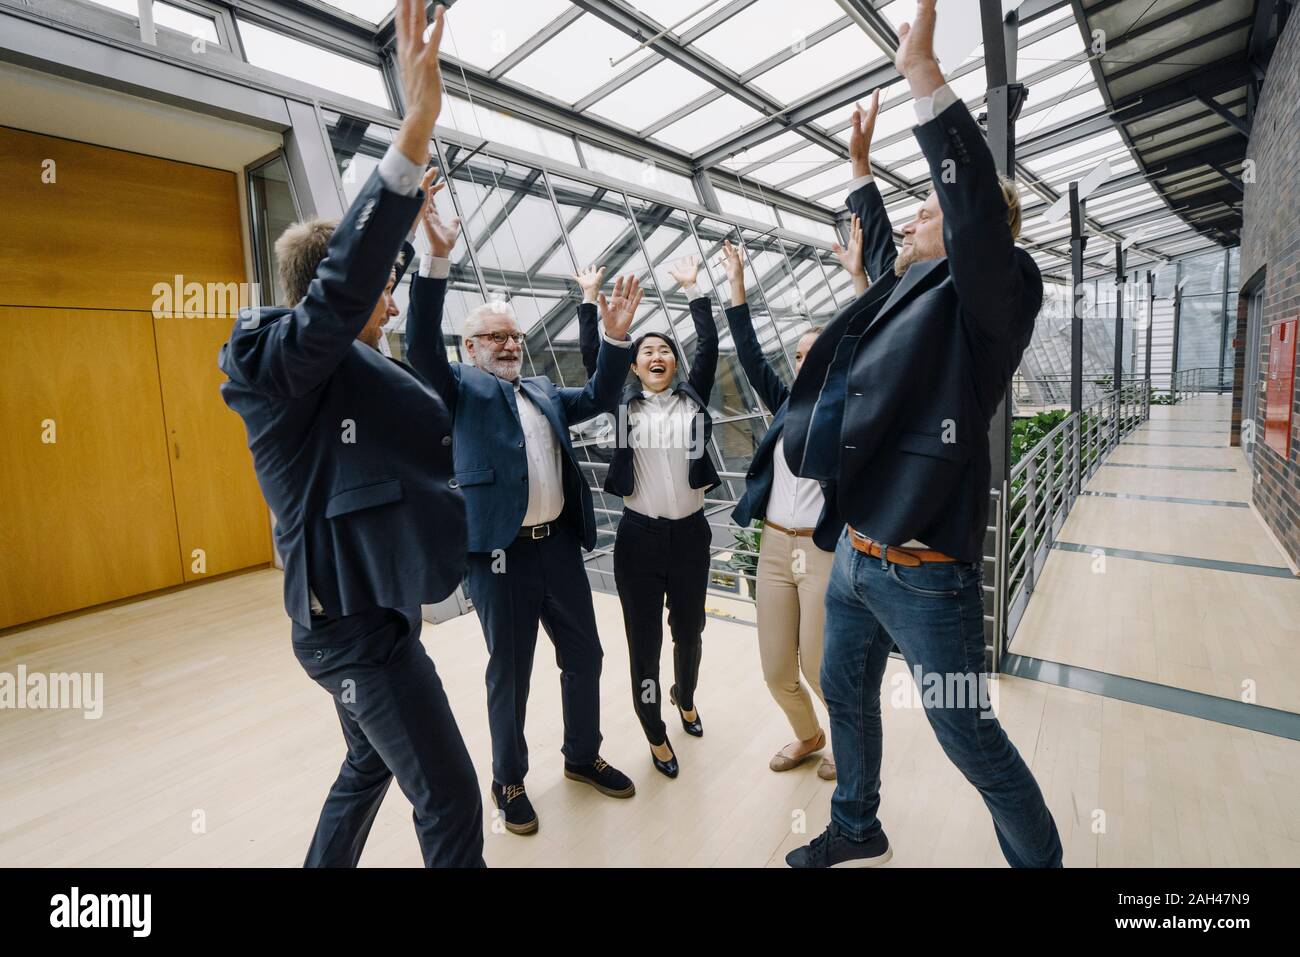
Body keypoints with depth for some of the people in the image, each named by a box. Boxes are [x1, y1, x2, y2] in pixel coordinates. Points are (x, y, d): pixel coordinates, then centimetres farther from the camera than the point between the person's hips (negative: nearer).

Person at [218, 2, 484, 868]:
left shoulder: (345, 373, 10)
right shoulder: (282, 362, -16)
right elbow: (345, 279, -33)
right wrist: (418, 130, -38)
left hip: (366, 607, 10)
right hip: (353, 619, -10)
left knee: (371, 766, 28)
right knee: (450, 803, 0)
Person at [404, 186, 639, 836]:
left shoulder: (543, 391, 17)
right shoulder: (461, 388, 1)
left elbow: (600, 399, 11)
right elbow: (421, 346, -16)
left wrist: (616, 337, -3)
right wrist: (437, 257, -25)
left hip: (560, 544, 6)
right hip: (500, 553, -5)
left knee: (583, 656, 16)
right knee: (509, 675, 8)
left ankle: (583, 755, 38)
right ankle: (508, 781, 31)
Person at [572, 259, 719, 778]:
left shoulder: (693, 397, 5)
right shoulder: (623, 404, 2)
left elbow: (708, 345, 0)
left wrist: (692, 288, 4)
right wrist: (590, 298, 2)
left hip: (690, 533, 2)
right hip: (639, 536, -1)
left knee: (689, 631, 18)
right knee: (644, 643, 7)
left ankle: (685, 698, 49)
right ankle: (655, 735, 28)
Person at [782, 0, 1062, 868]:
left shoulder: (989, 300, -11)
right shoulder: (906, 294, 10)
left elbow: (981, 208, -27)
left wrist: (925, 75, -27)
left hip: (926, 573, -8)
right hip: (855, 556, 9)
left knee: (968, 734, 7)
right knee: (846, 693, 22)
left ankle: (1042, 857, 37)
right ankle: (856, 830, 47)